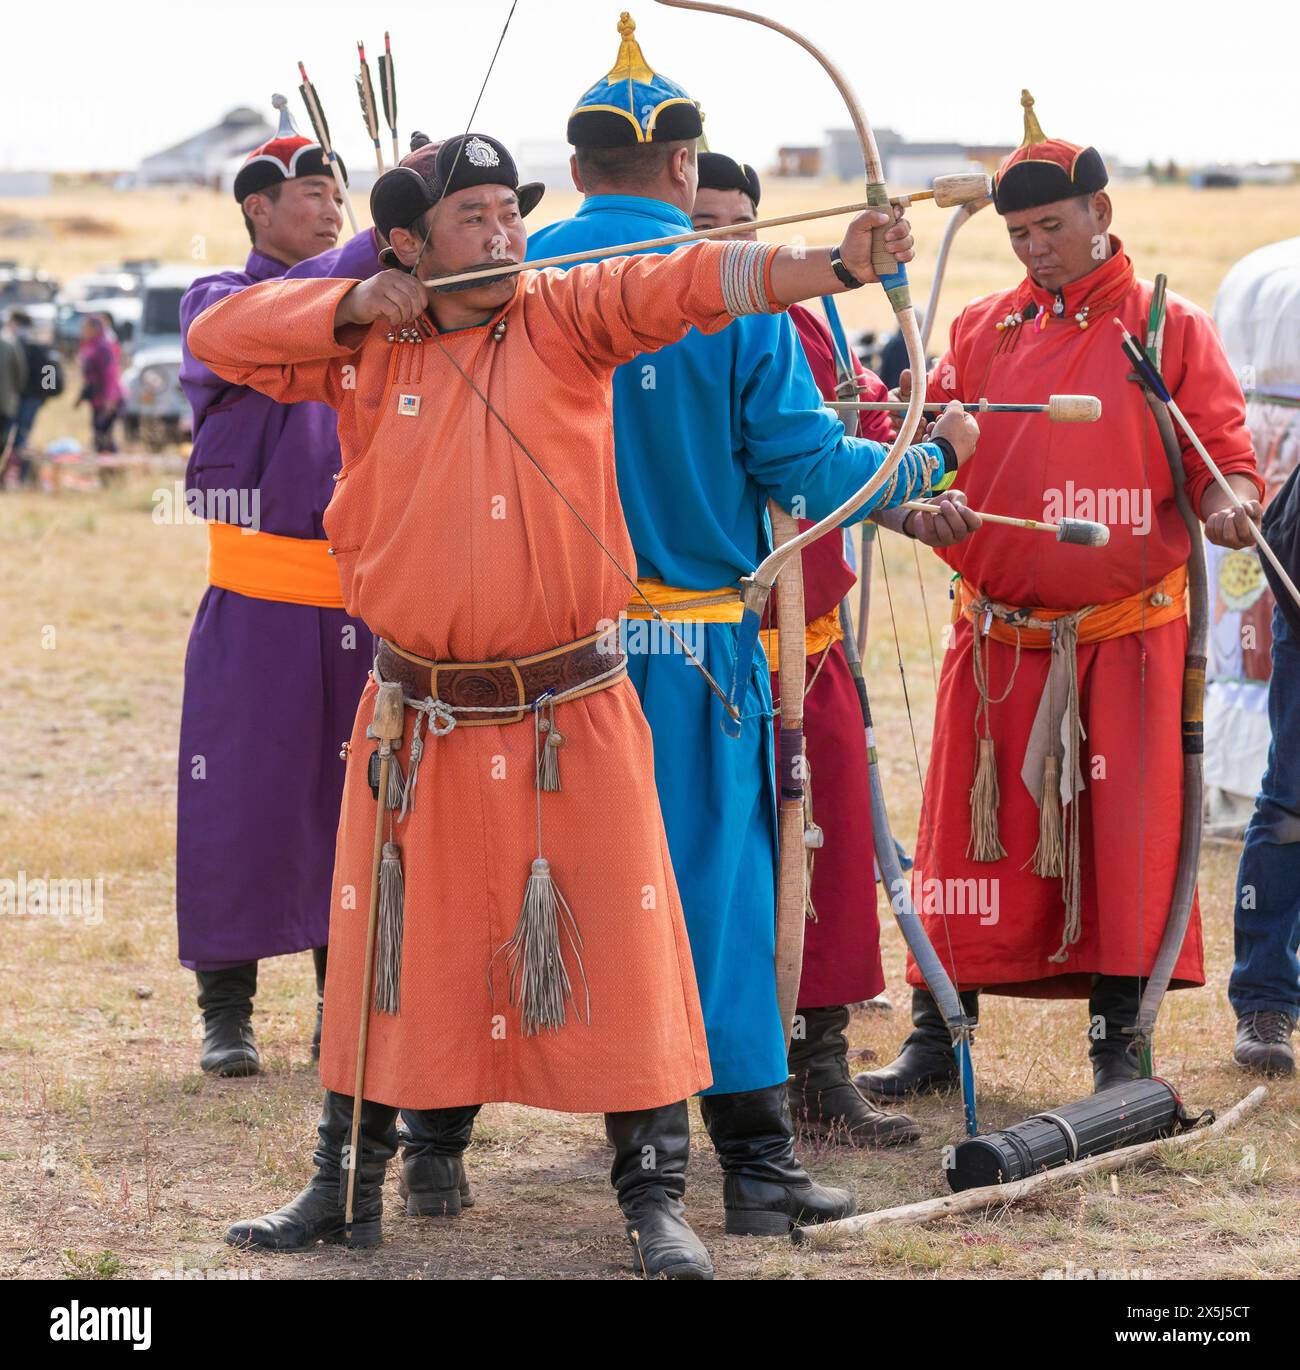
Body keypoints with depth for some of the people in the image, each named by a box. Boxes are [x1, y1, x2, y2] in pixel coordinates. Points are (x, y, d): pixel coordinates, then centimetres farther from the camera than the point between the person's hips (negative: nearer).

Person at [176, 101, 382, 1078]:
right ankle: (226, 1010, 7)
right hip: (258, 601, -3)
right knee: (238, 794, -1)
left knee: (356, 795, 6)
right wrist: (375, 249, -33)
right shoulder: (215, 301, 1)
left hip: (364, 595, 4)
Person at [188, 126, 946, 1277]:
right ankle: (347, 1186, 26)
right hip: (417, 725, 2)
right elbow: (218, 338, 5)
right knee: (391, 954, 12)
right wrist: (351, 308, -8)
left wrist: (834, 266, -32)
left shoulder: (566, 317, -3)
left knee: (618, 953, -3)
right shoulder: (364, 351, 4)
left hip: (571, 718, -2)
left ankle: (655, 1197, 6)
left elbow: (691, 281, -17)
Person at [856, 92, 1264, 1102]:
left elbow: (1219, 448, -1)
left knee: (1128, 829, -2)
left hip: (1127, 635, -2)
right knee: (973, 827, 4)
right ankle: (938, 1035, 13)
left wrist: (1226, 498, -23)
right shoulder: (983, 332, 10)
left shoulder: (1171, 330, 3)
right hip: (999, 635, 2)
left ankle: (1120, 1046, 7)